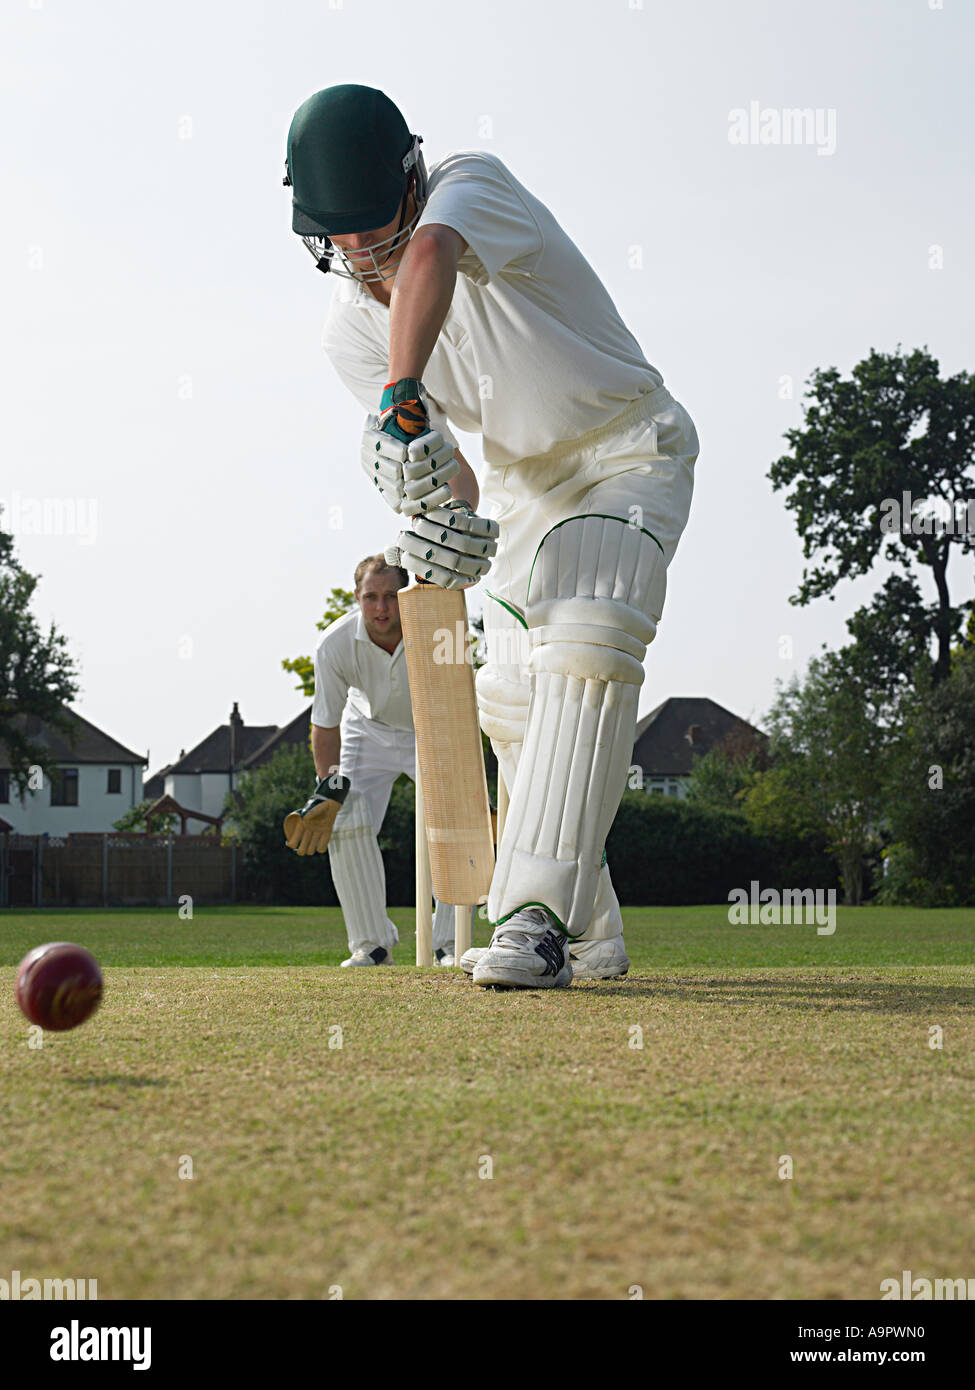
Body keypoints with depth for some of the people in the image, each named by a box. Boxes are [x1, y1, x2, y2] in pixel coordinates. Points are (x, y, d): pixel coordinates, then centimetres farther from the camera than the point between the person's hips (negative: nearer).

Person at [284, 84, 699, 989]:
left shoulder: (472, 182, -24)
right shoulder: (348, 328, -8)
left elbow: (430, 256, -49)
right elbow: (428, 458, -19)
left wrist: (404, 400, -63)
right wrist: (447, 508, -43)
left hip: (628, 451, -7)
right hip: (522, 486, 7)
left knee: (587, 643, -28)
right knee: (512, 699, 5)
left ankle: (535, 920, -35)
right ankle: (590, 935, 18)